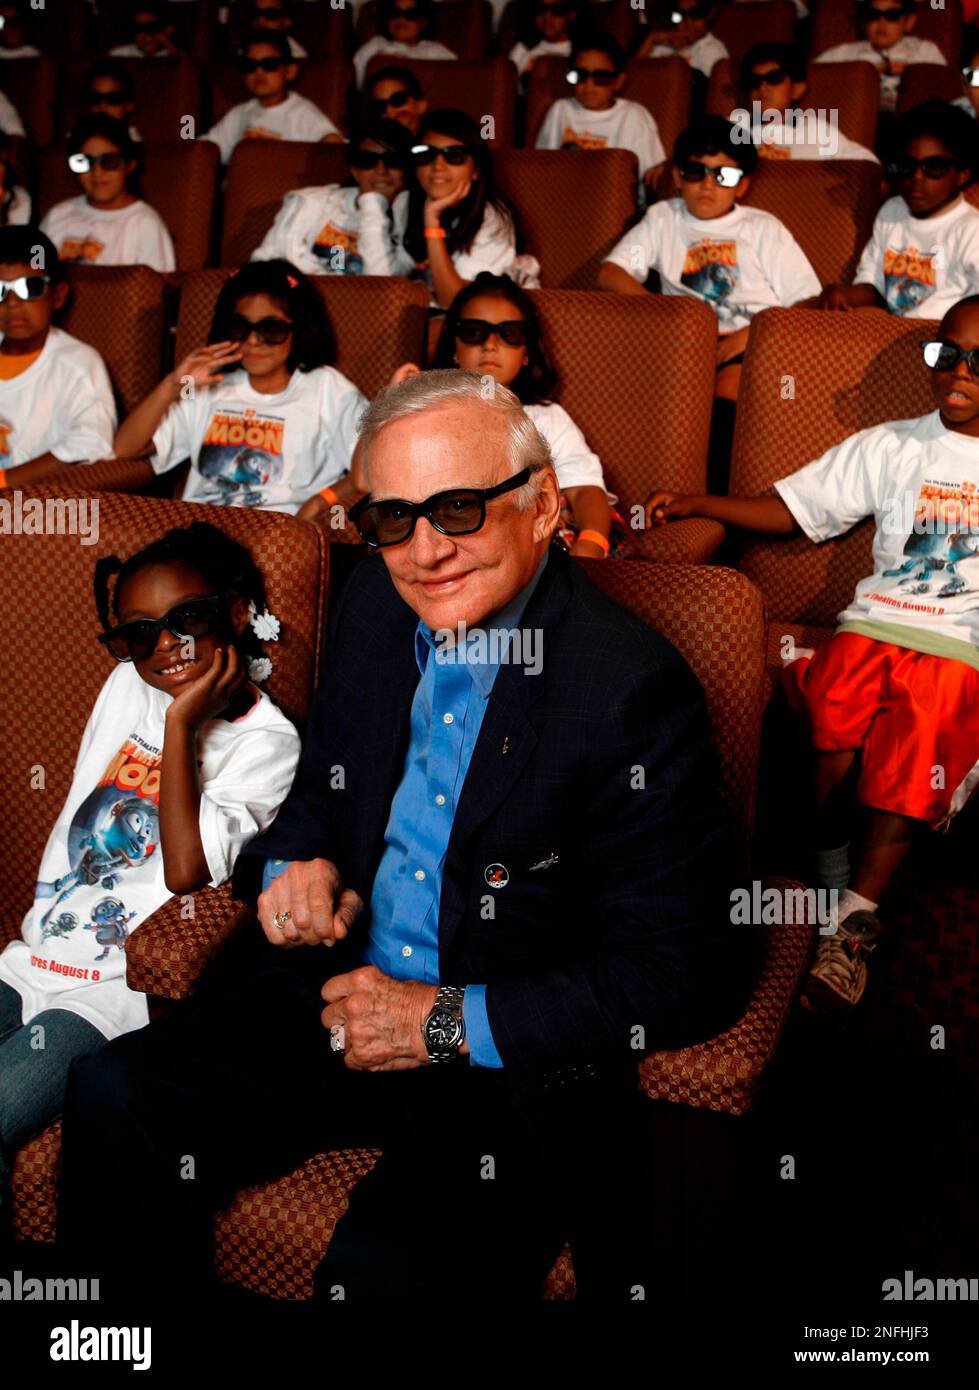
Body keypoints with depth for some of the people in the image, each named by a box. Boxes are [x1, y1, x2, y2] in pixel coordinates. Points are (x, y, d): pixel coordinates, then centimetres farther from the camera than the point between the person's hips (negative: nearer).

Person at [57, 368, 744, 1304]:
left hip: (511, 1057, -5)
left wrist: (450, 1023, -17)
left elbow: (684, 975, -17)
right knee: (114, 1094, -13)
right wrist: (292, 865, -4)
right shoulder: (372, 605, 2)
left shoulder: (633, 690, -18)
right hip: (338, 994, 6)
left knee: (381, 1265, -29)